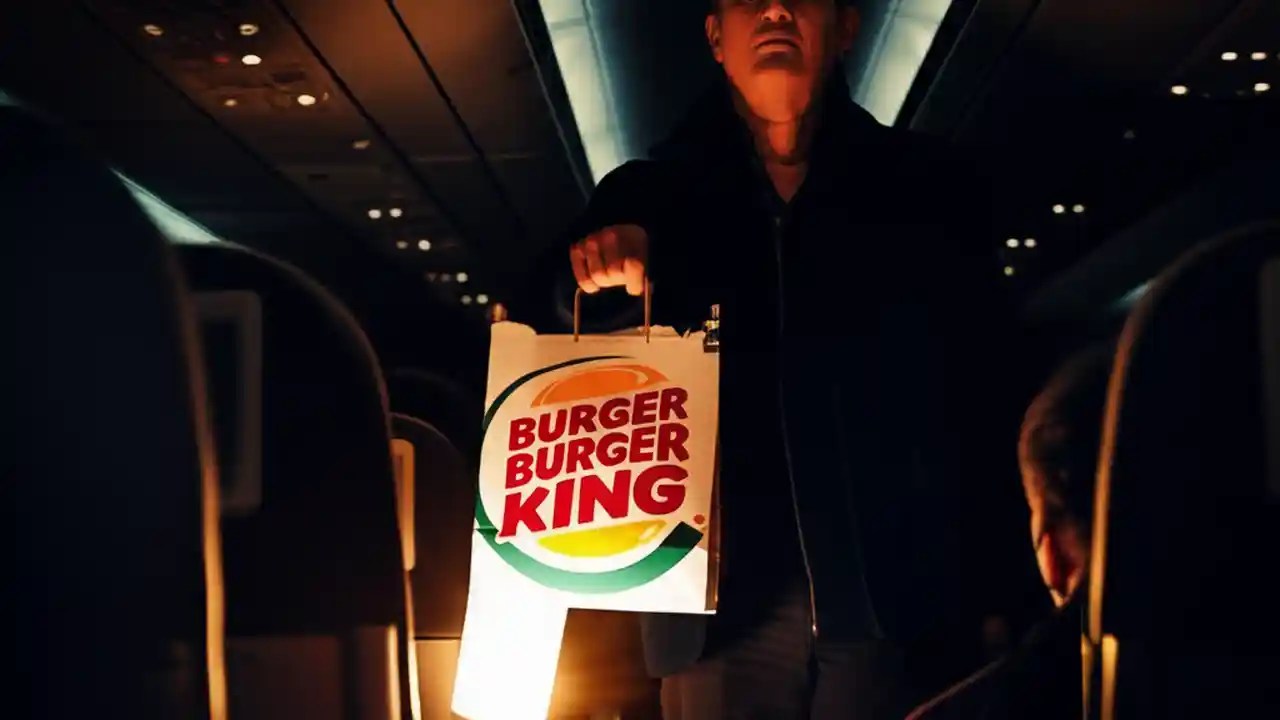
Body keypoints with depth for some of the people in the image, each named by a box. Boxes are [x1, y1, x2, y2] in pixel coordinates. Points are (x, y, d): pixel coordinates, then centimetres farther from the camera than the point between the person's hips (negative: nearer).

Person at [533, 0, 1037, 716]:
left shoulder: (931, 187, 7)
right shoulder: (649, 198, 8)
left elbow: (983, 400, 4)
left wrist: (977, 591, -4)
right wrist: (601, 276, -18)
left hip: (891, 599, 0)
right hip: (721, 604, 1)